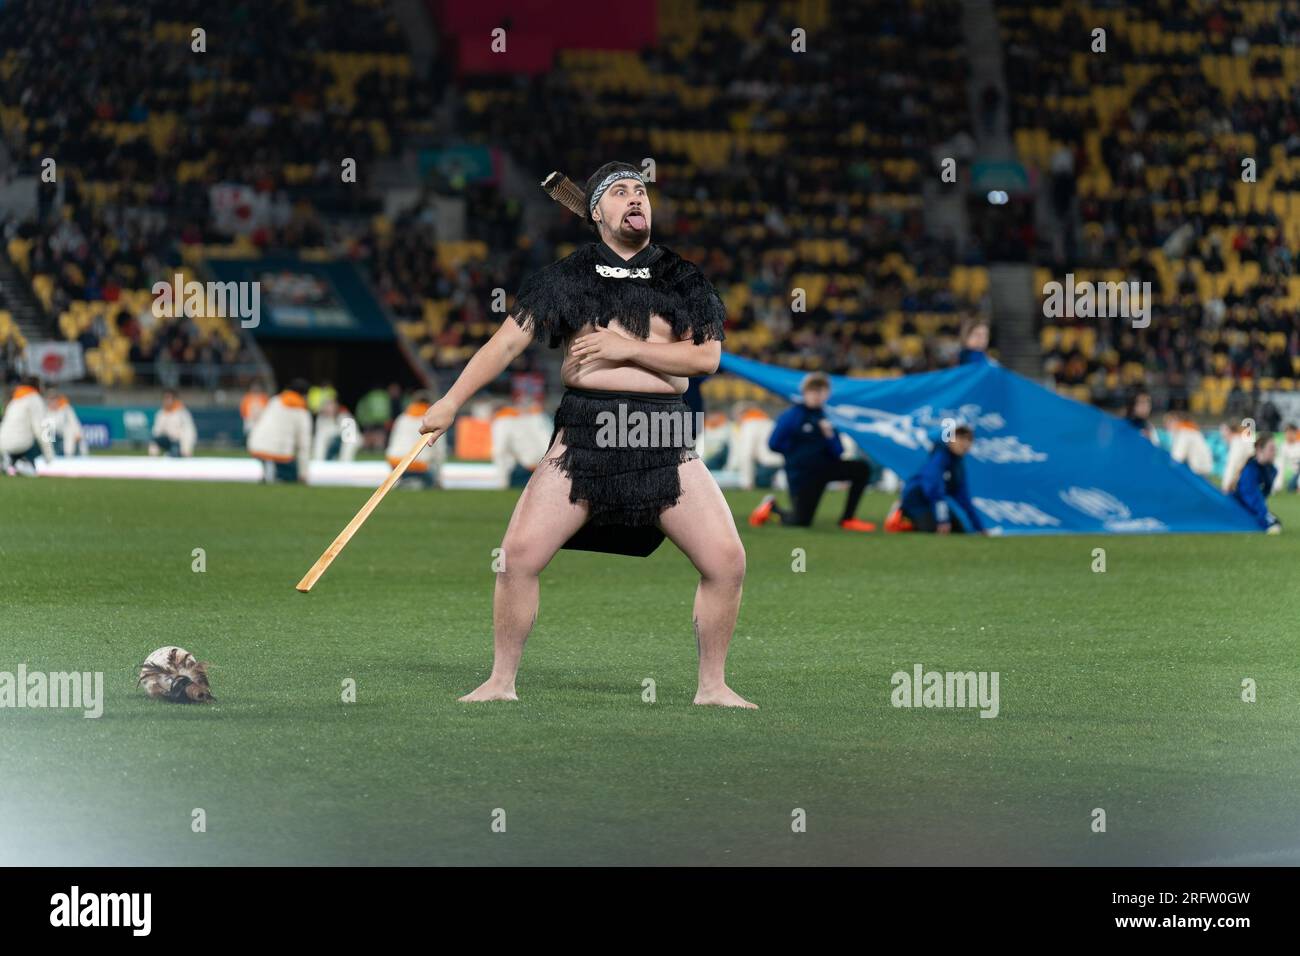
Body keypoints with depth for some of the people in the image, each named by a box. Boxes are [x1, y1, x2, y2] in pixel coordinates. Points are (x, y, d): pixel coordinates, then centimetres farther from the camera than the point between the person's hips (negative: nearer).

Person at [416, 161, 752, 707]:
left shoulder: (681, 278, 10)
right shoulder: (568, 277, 8)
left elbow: (707, 356, 0)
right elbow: (508, 341, 4)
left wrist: (627, 348, -9)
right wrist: (450, 403, -4)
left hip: (664, 437, 1)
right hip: (583, 434, -1)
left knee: (727, 561, -8)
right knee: (519, 554, -12)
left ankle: (713, 687, 8)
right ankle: (501, 682, 4)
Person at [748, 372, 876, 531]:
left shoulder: (826, 417, 3)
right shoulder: (791, 416, -12)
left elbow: (838, 453, 1)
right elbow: (774, 444, -12)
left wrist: (830, 436, -18)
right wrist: (797, 451, -1)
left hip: (825, 467, 5)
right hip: (801, 474, -5)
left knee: (861, 468, -12)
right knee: (800, 522, -1)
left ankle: (848, 518, -3)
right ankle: (772, 507, 31)